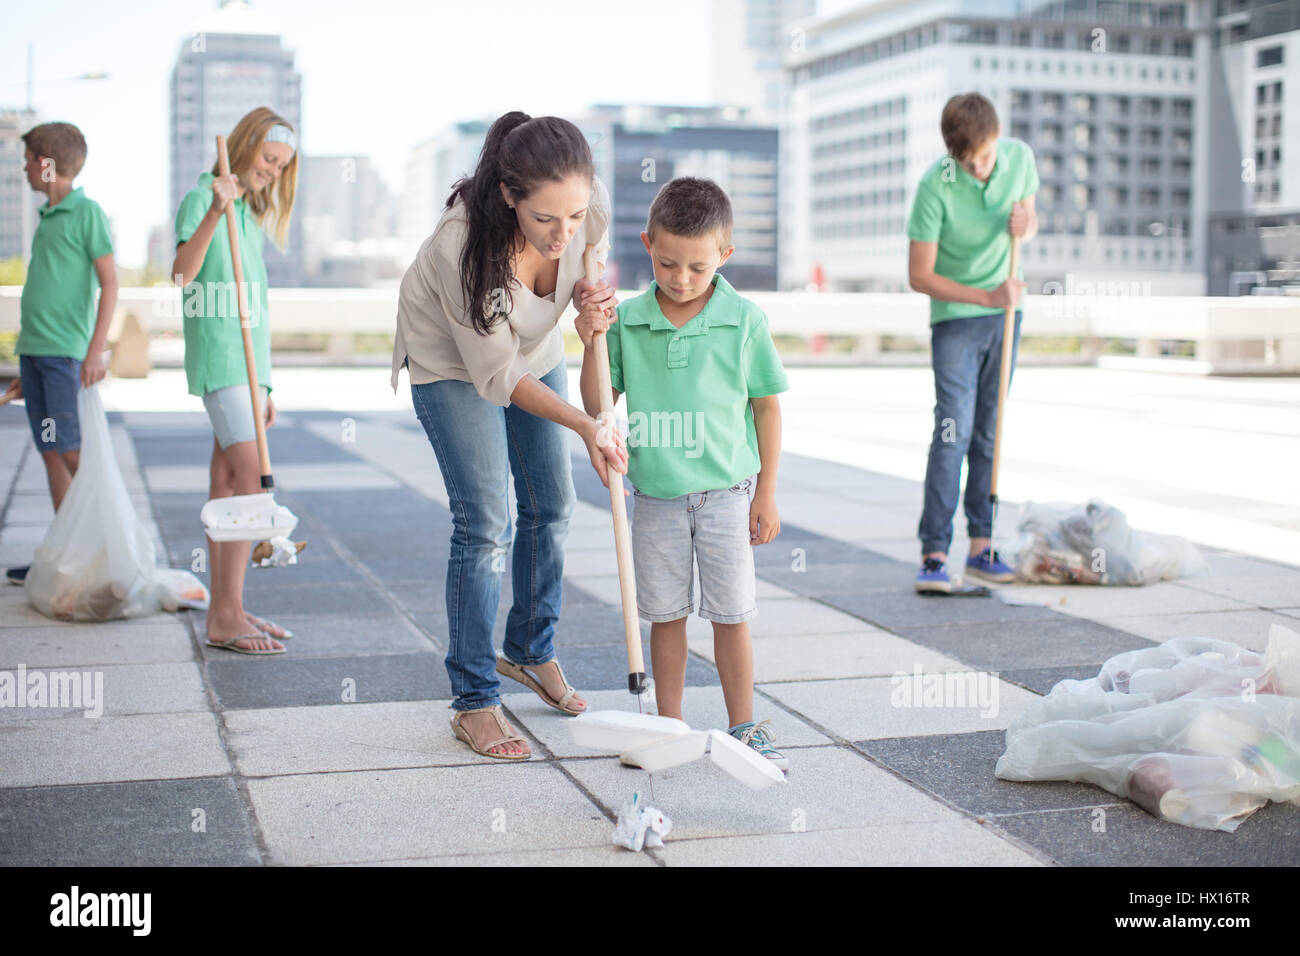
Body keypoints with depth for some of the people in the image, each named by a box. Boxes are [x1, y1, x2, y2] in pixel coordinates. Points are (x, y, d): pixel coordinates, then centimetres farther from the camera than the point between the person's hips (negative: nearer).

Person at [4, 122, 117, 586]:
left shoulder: (86, 212, -5)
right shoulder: (47, 218, 18)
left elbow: (109, 284, -10)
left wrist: (96, 350, -18)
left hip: (65, 352, -8)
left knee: (72, 452, -10)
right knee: (51, 453, 6)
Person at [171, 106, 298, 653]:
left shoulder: (250, 212, 19)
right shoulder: (200, 199, -6)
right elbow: (183, 275, -23)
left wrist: (264, 385, 19)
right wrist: (214, 213, -36)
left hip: (246, 364, 9)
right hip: (220, 362, -9)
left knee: (227, 483, 8)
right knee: (253, 481, -15)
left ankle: (224, 611, 11)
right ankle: (227, 614, -13)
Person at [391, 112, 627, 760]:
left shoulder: (590, 202, -28)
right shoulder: (463, 244, -41)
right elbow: (496, 375, -31)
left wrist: (596, 294, -27)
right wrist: (583, 425, -38)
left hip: (535, 348, 6)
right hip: (453, 362, -5)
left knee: (552, 507, 12)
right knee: (484, 524, -10)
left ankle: (530, 652, 34)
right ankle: (474, 702, 1)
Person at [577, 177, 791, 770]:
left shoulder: (744, 320, -8)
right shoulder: (628, 321, -3)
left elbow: (767, 405, -1)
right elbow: (597, 405, 2)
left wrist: (766, 493, -2)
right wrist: (593, 343, -14)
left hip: (726, 492, -2)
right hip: (657, 495, 2)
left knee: (731, 615, 4)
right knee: (666, 614, 11)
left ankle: (743, 728, 17)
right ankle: (669, 726, 23)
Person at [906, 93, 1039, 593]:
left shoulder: (1020, 157, -6)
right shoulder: (934, 186, -20)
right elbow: (919, 276, -16)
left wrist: (1026, 226, -13)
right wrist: (987, 296, -21)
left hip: (1005, 313, 5)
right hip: (955, 316, -5)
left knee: (990, 432, 8)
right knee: (953, 430, -14)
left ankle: (981, 546, 14)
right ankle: (934, 553, -12)